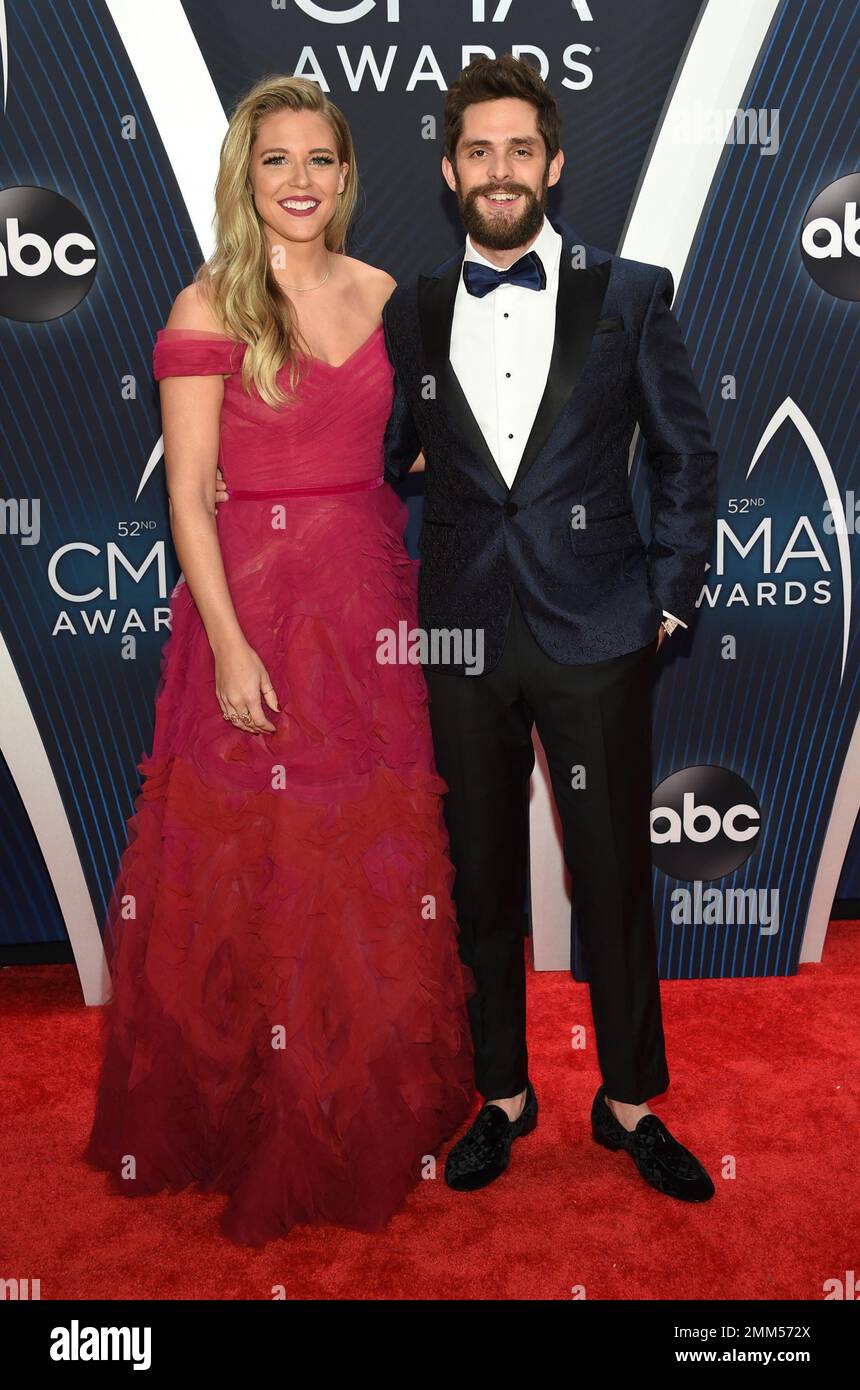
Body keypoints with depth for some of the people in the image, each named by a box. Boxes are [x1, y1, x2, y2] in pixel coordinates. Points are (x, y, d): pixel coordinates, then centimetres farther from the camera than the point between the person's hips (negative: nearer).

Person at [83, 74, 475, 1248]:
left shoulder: (385, 297, 10)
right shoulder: (208, 308, -3)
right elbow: (188, 492, -8)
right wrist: (231, 646, -15)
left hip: (372, 600, 4)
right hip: (252, 599, -4)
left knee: (377, 867, 11)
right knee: (250, 872, 5)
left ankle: (377, 1117, 32)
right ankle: (251, 1121, 26)